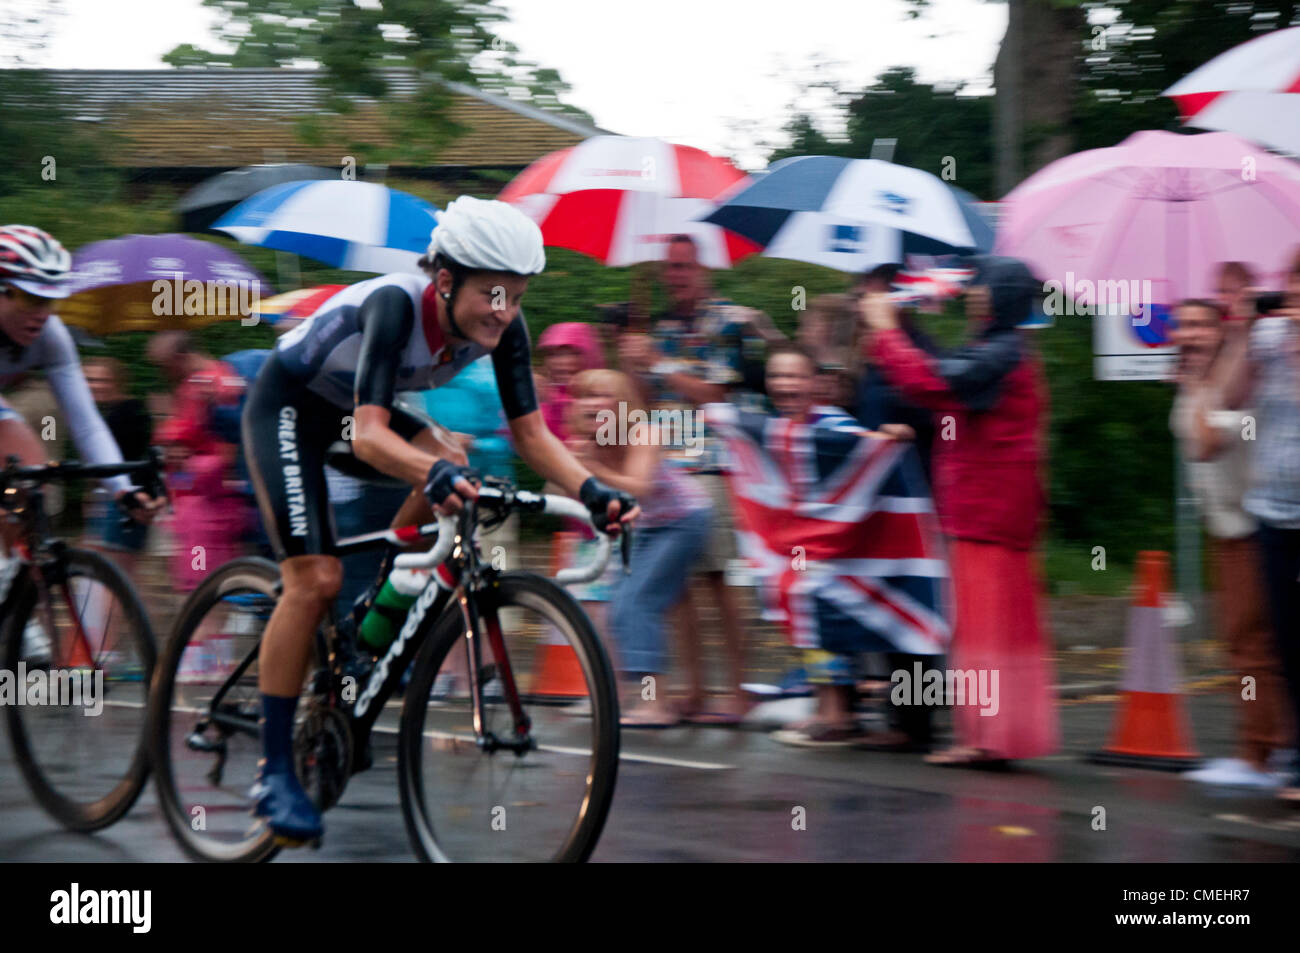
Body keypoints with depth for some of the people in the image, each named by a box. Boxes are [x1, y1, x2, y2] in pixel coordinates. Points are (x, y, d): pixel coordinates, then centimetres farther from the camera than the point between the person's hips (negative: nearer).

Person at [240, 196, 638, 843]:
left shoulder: (501, 327, -20)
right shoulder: (394, 305, -37)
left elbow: (529, 431, -17)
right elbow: (369, 434, -44)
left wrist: (589, 490, -35)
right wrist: (432, 471, -63)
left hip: (348, 410, 7)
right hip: (287, 406, -7)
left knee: (451, 471, -20)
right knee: (315, 579, -17)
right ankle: (274, 771, -8)